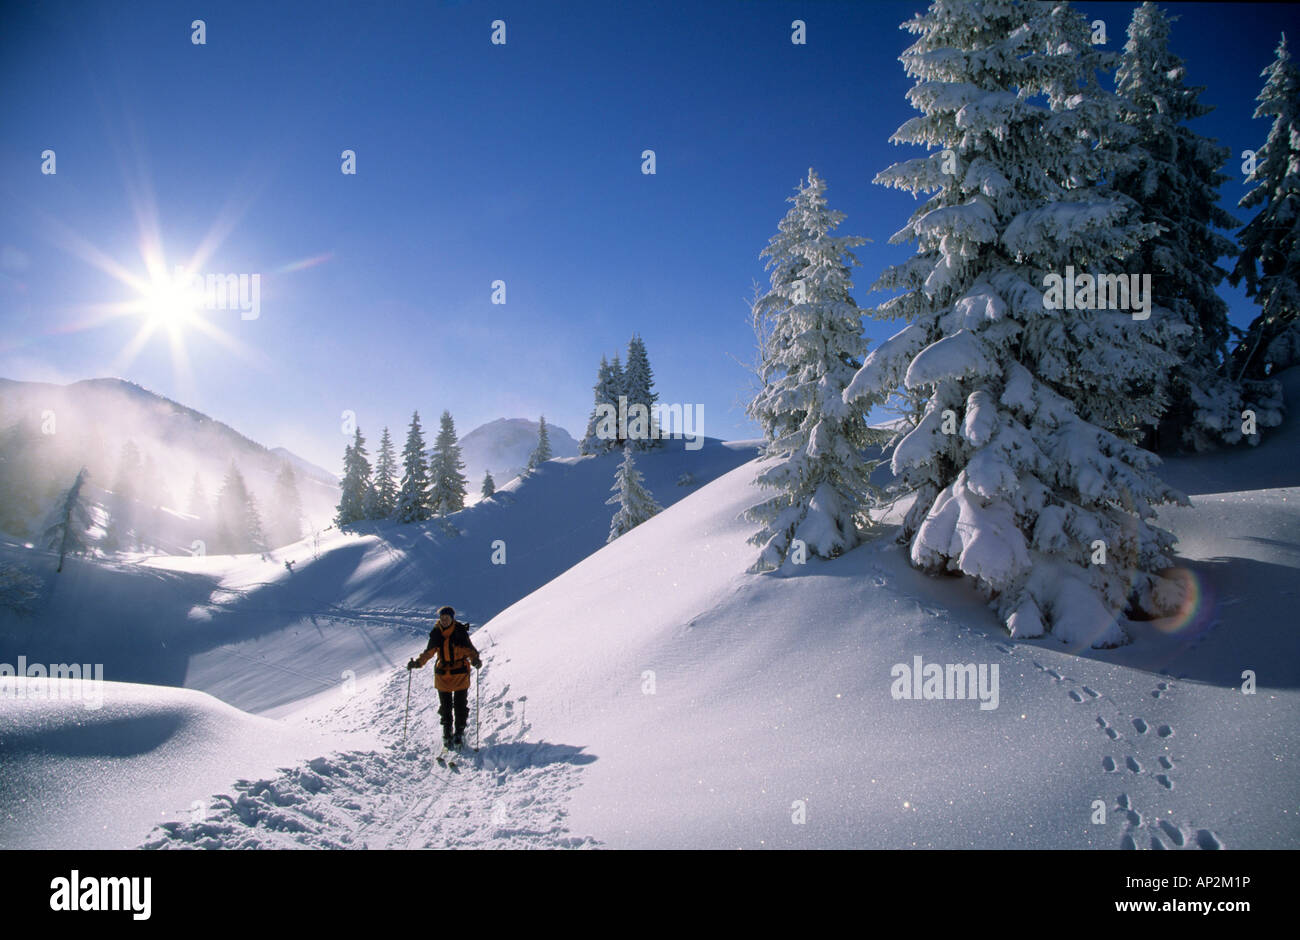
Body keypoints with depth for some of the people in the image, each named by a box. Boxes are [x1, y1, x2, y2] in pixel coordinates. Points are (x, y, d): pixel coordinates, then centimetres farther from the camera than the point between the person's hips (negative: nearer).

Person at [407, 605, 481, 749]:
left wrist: (475, 659, -29)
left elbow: (469, 649, -9)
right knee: (445, 705, 7)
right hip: (442, 674, 3)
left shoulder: (460, 632, -9)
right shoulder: (436, 634, 1)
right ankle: (447, 734, 19)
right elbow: (429, 652, 9)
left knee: (460, 704, 2)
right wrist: (417, 662, -5)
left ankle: (460, 732, 17)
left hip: (460, 673, -3)